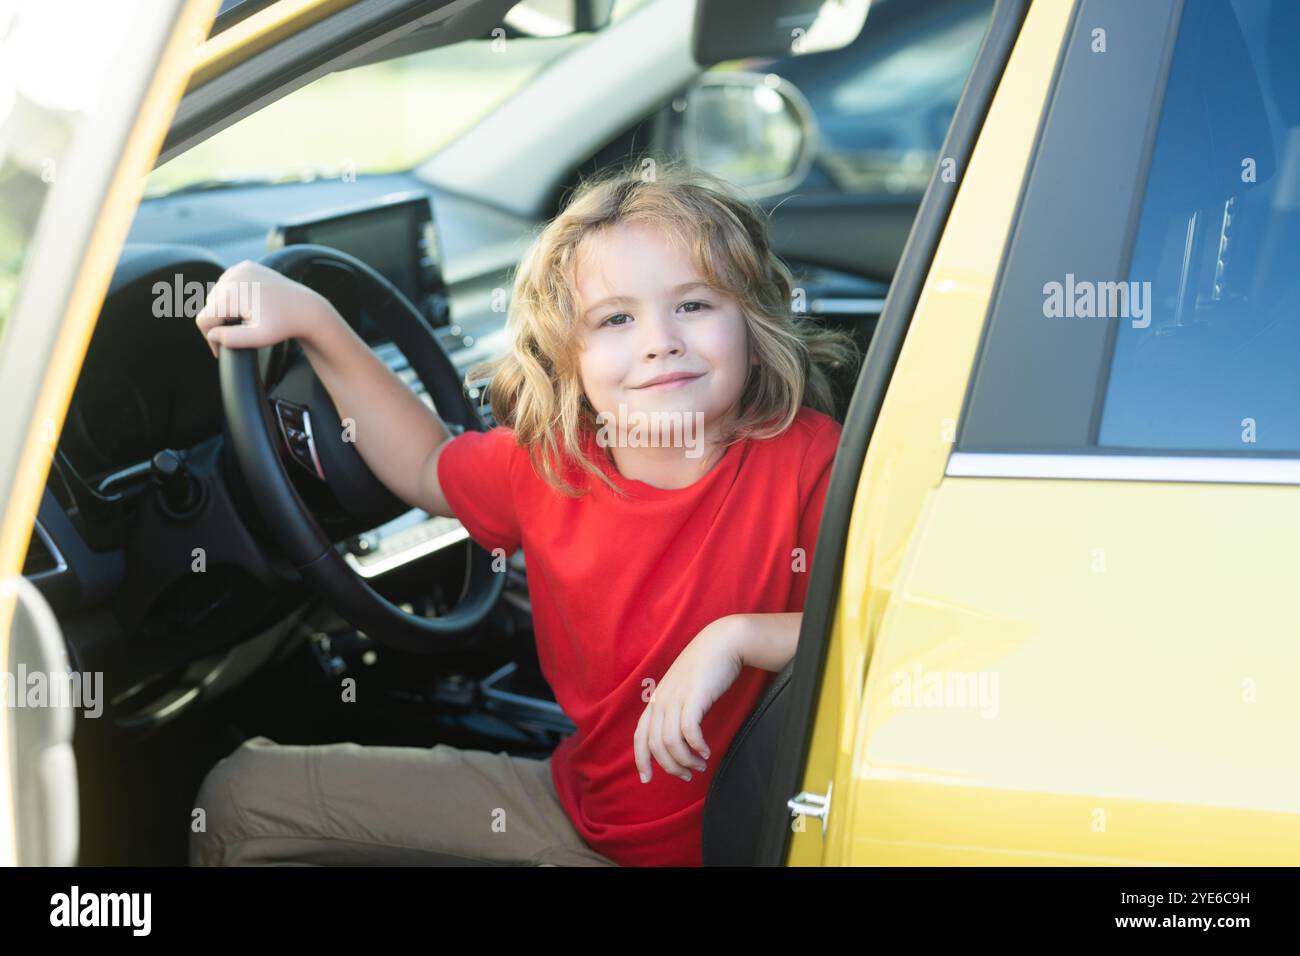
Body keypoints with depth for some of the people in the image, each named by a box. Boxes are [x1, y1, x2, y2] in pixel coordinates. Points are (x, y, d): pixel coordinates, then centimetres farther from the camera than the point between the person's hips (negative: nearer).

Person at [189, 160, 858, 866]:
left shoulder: (806, 457, -21)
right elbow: (428, 467, 16)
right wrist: (311, 320, 8)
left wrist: (736, 637, -36)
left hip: (693, 847, -6)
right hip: (573, 801, 6)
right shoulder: (549, 464, -5)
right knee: (239, 794, 11)